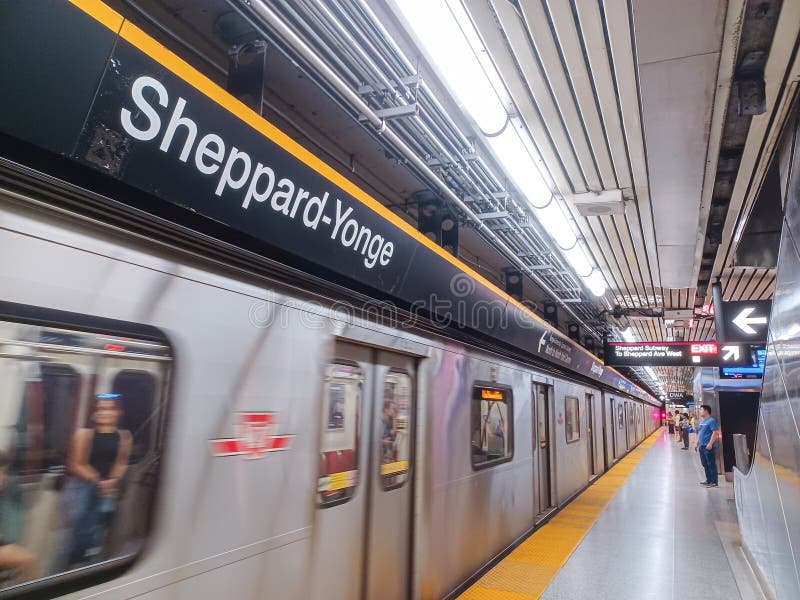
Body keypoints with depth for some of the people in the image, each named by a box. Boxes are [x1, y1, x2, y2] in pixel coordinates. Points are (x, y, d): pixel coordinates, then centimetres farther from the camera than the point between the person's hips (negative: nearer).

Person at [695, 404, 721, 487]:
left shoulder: (711, 420, -12)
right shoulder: (702, 421, 16)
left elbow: (715, 432, -19)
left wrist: (710, 444, -24)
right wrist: (697, 444, 21)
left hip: (708, 447, -9)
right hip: (702, 446, 9)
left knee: (711, 464, -3)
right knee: (705, 464, 14)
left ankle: (714, 482, 3)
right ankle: (708, 480, 23)